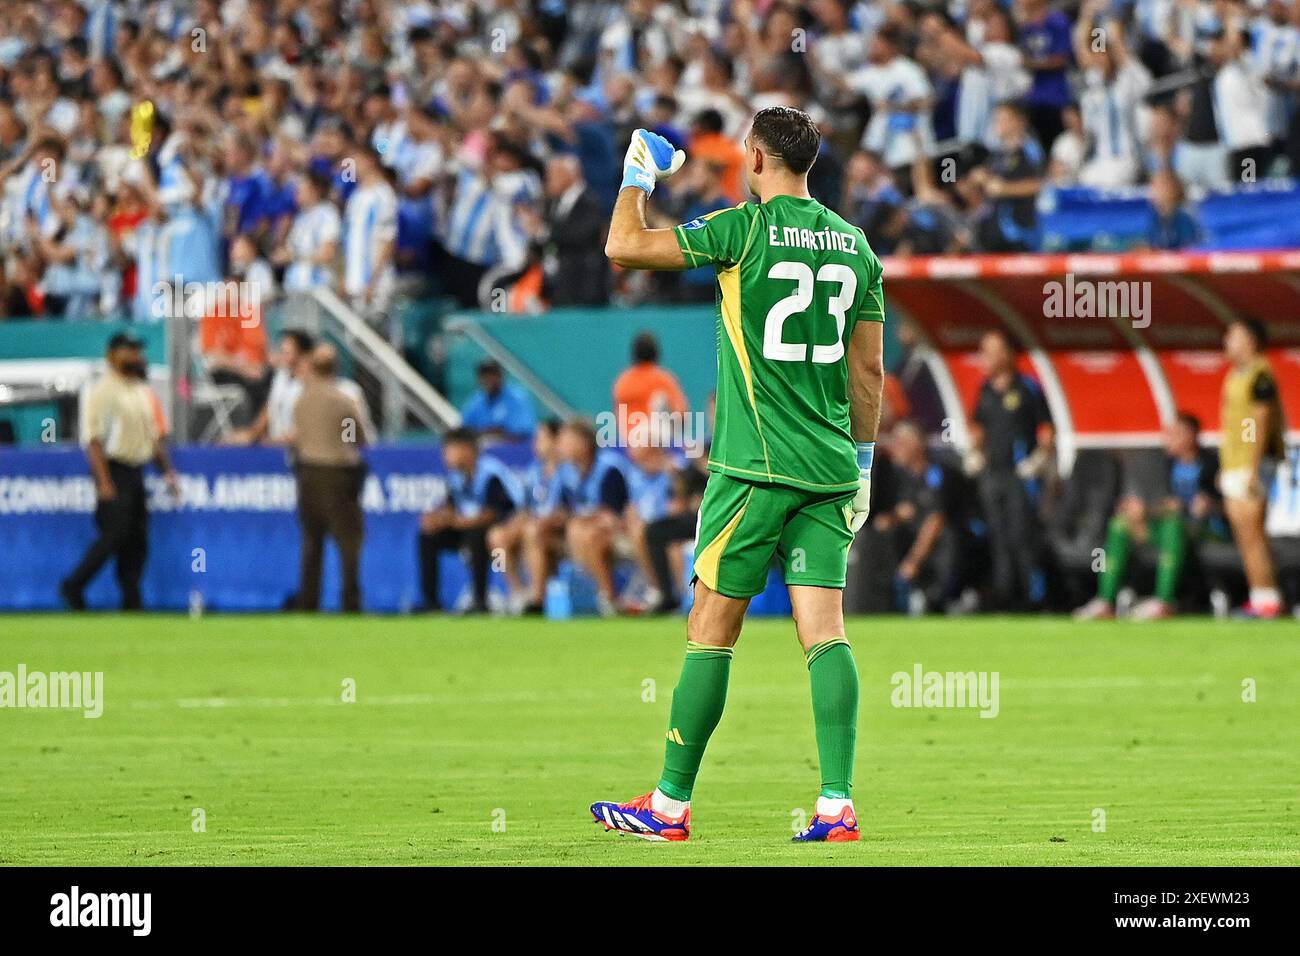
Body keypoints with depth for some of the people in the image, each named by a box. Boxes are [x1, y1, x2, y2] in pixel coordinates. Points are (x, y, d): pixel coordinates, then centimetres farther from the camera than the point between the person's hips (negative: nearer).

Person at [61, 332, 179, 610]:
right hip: (114, 470, -8)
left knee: (138, 540, 5)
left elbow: (153, 436, 23)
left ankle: (132, 602, 7)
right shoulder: (103, 391, -10)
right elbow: (93, 439, -16)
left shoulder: (143, 392, 16)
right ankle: (73, 586, -3)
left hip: (137, 472, 8)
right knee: (115, 534, -13)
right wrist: (104, 482, -23)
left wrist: (167, 471, 15)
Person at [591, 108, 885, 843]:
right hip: (829, 470, 5)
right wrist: (863, 460, 21)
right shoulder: (852, 243, 8)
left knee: (711, 631, 2)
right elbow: (869, 370, 12)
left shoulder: (746, 229, -8)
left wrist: (638, 179, 11)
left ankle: (671, 805, 7)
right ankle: (838, 805, -9)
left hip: (754, 469, -5)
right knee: (825, 631, 0)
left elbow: (625, 247, -6)